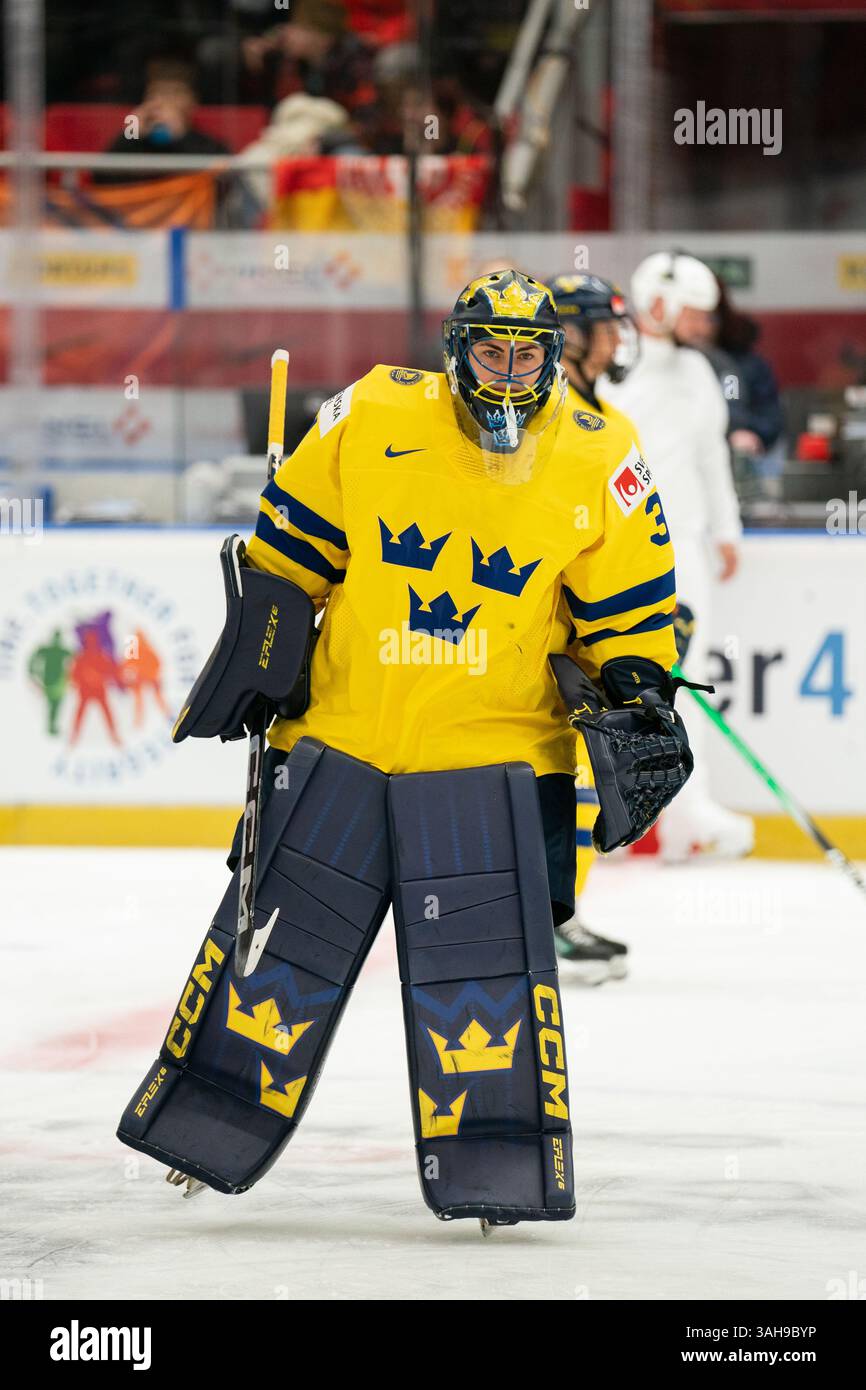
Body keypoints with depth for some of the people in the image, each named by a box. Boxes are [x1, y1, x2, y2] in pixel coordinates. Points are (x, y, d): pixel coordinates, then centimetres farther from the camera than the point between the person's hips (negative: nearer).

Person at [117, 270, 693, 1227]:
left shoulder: (597, 465, -3)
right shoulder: (371, 420, -4)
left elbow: (631, 612, 5)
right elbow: (288, 549, 7)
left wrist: (637, 700, -8)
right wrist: (256, 661, 6)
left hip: (496, 756, -1)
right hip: (341, 732, 1)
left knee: (488, 963, -7)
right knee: (279, 932, 6)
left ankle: (498, 1173, 2)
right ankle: (206, 1128, 19)